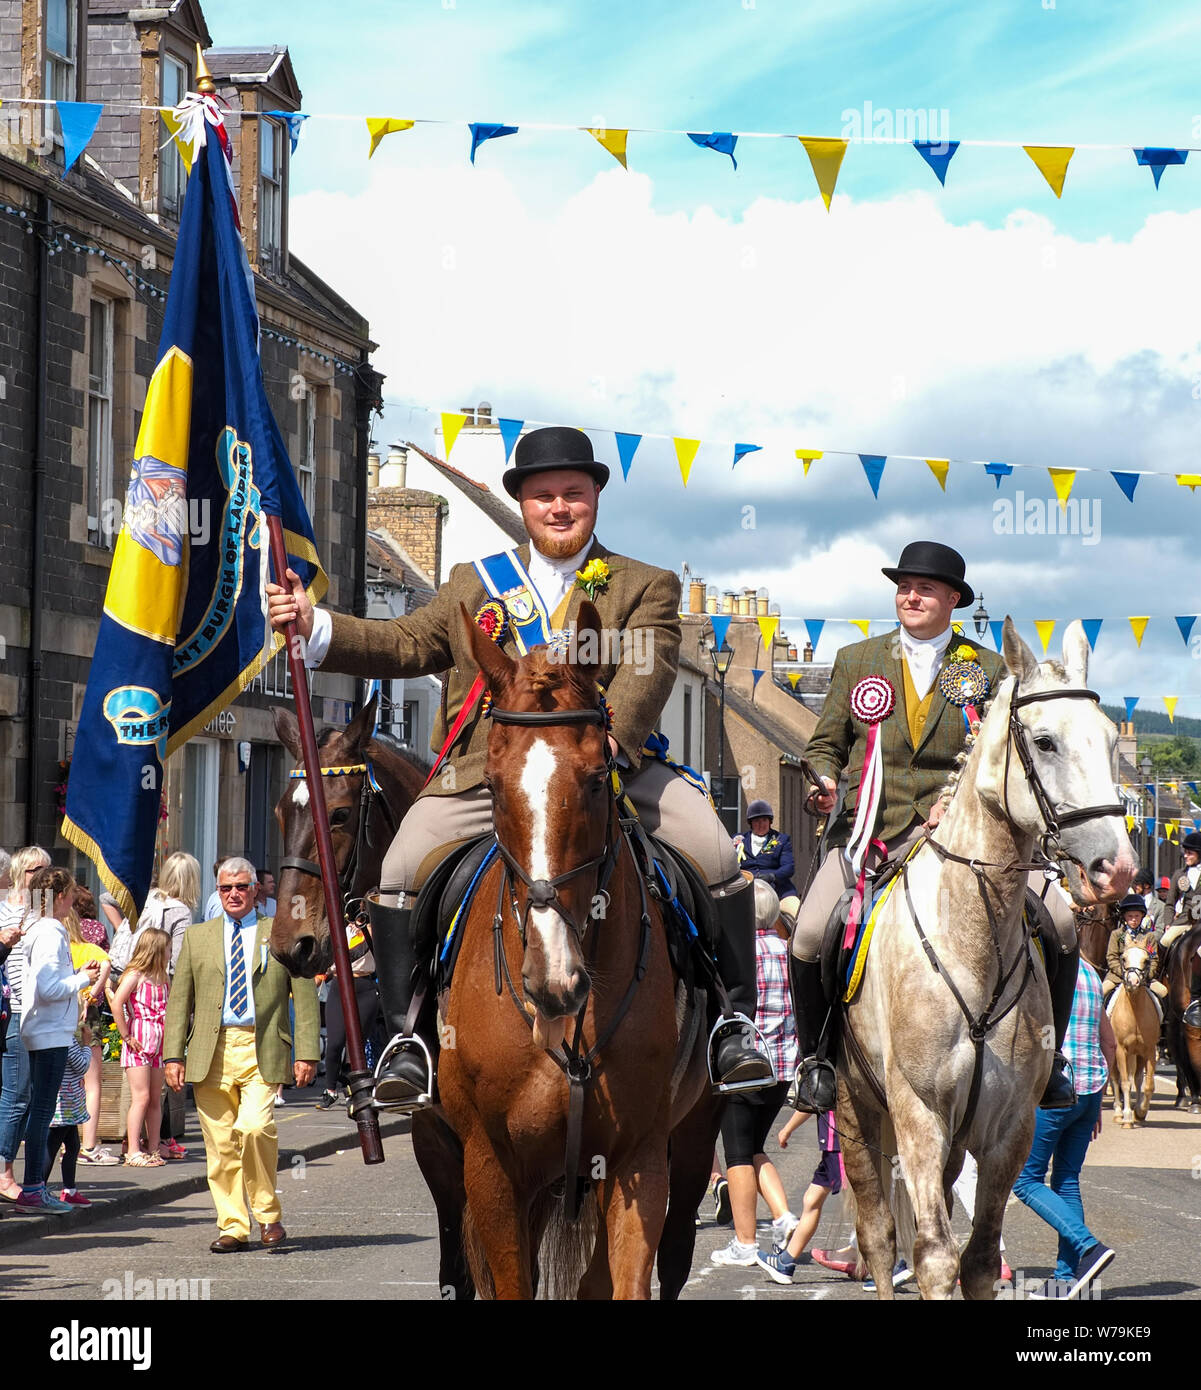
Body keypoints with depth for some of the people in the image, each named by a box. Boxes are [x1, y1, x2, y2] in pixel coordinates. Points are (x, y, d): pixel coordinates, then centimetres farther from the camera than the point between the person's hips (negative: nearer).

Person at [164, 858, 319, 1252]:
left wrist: (306, 1053, -2)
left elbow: (305, 997, 7)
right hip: (211, 1053, 3)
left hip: (262, 1050, -3)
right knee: (220, 1143, 0)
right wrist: (173, 1055, 3)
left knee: (255, 1126, -20)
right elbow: (179, 1001, 13)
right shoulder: (197, 937, 15)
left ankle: (268, 1213, -2)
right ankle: (232, 1226, 9)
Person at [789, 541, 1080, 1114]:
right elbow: (825, 744, 16)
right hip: (869, 829, 0)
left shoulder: (988, 670, 11)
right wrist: (824, 784, -6)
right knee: (809, 937, -26)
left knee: (1059, 923, -18)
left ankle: (1044, 1056, 2)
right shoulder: (856, 660, 13)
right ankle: (814, 1055, 0)